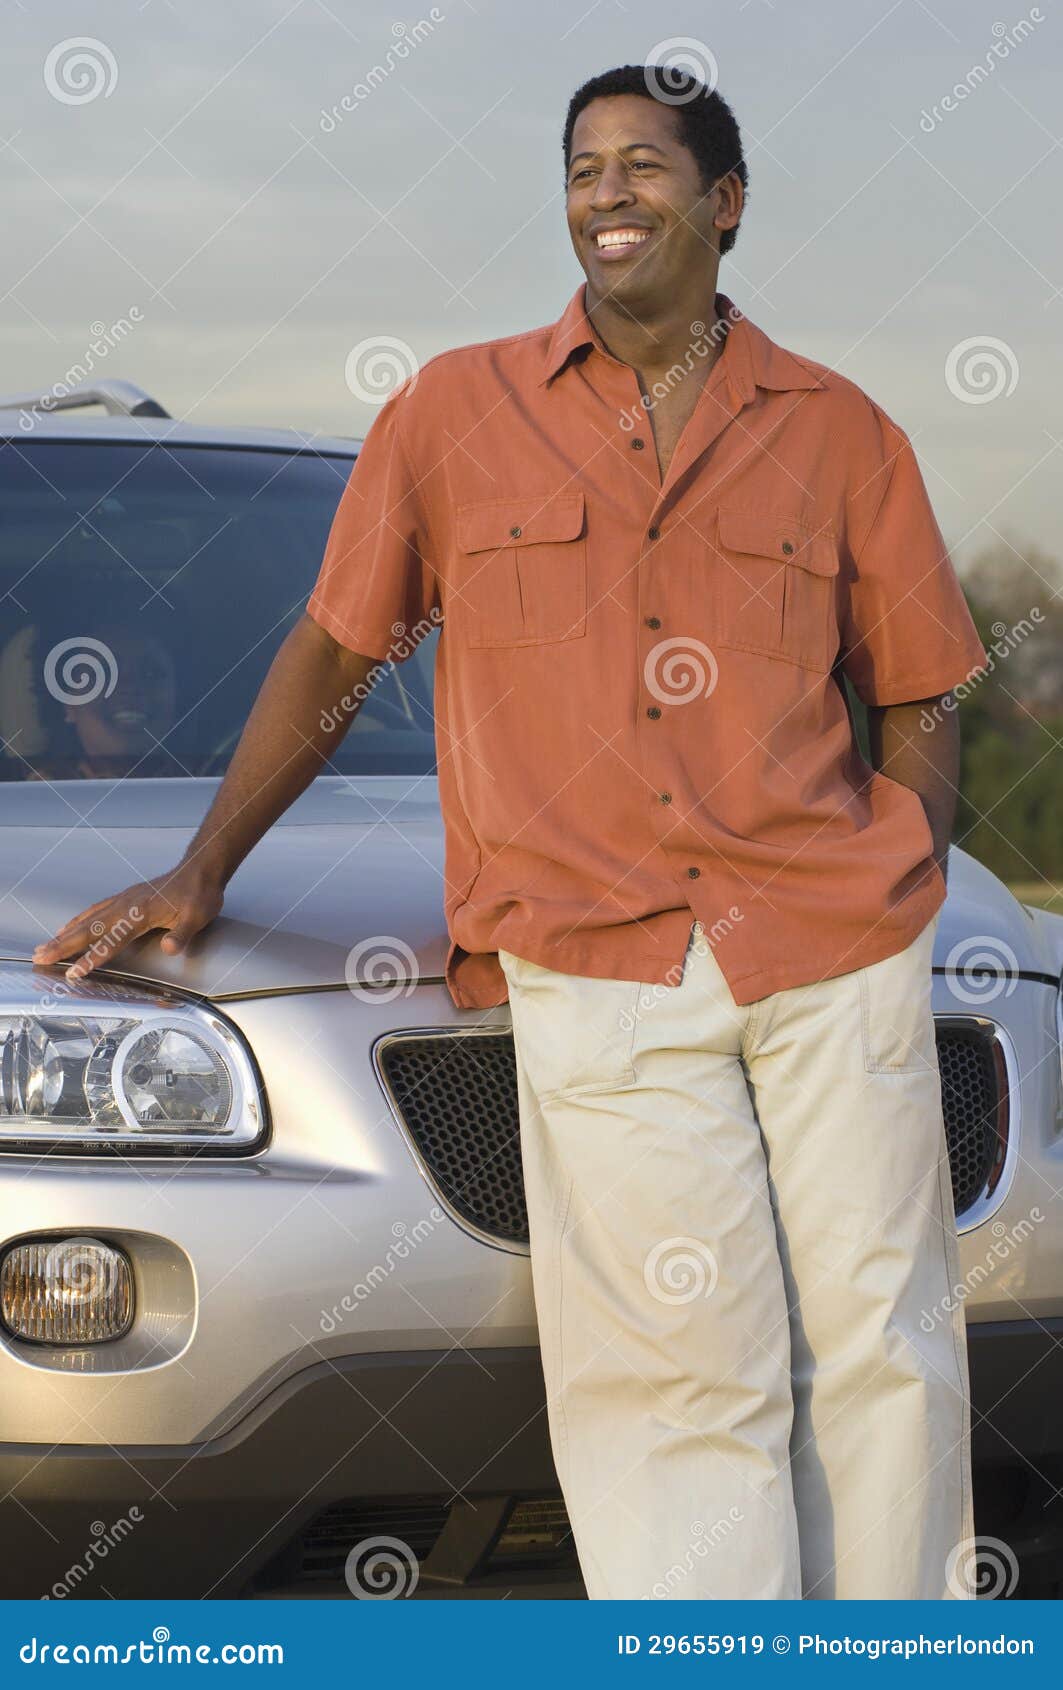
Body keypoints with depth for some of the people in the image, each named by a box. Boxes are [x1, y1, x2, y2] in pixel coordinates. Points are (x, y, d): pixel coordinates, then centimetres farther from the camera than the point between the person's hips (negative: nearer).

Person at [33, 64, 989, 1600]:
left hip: (835, 954, 2)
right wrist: (201, 871, 17)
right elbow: (330, 662, 18)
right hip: (593, 971, -1)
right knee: (689, 1375, -8)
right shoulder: (458, 412, 11)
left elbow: (917, 702, 17)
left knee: (882, 1354, 0)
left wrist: (904, 900, 5)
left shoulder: (837, 433, 12)